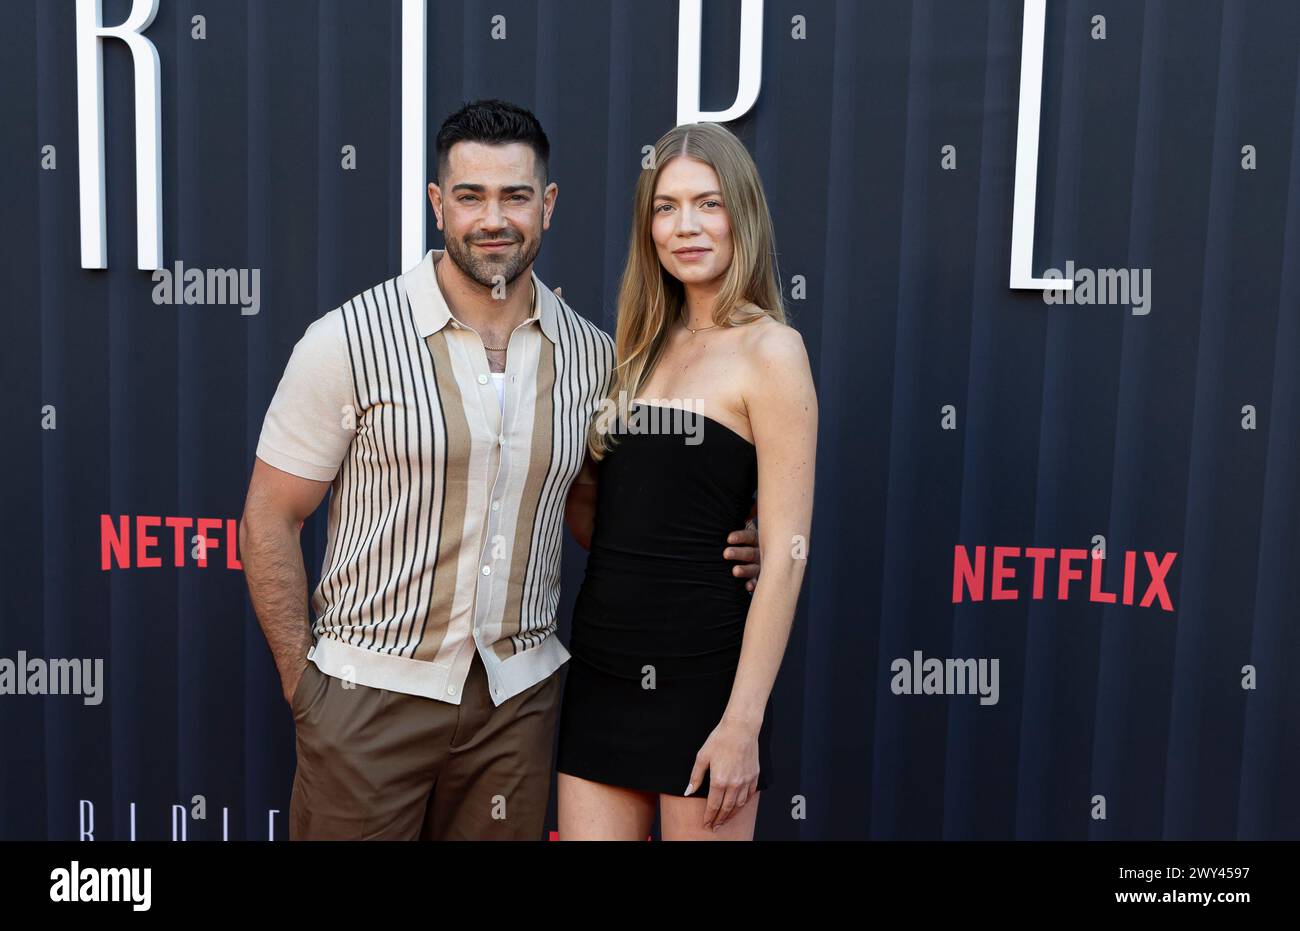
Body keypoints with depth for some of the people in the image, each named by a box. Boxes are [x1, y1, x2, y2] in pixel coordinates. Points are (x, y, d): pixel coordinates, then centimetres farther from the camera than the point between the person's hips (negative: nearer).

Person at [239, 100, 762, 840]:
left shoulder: (592, 355, 1)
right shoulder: (351, 341, -10)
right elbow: (271, 521, -4)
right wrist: (304, 689, -5)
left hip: (519, 694, 3)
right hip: (370, 691, -3)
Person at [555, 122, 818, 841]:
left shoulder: (769, 349, -9)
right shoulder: (644, 346, 11)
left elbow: (785, 554, -14)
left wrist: (743, 721, -17)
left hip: (700, 676, -6)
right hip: (601, 670, 6)